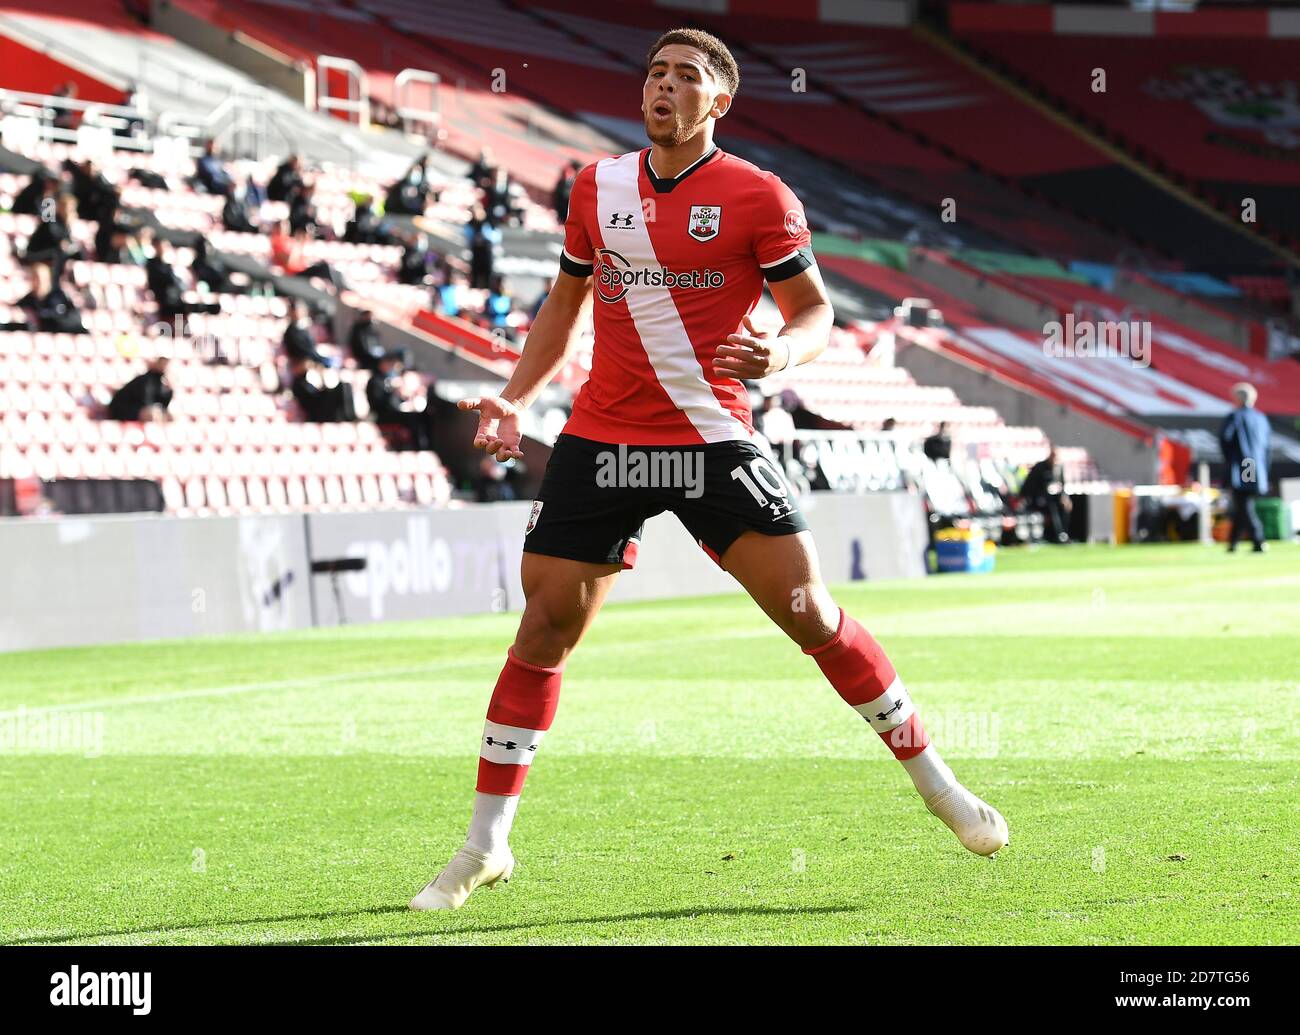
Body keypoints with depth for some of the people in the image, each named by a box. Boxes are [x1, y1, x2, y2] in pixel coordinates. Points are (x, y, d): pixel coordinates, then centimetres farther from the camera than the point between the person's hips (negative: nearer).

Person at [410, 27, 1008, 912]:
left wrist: (781, 352, -21)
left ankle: (936, 782, 8)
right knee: (545, 627, -1)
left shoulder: (759, 198, -3)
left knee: (811, 613, -8)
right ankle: (485, 847, 9)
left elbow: (817, 314, 1)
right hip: (600, 438, 3)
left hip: (712, 439, -3)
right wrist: (514, 398, 9)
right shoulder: (598, 188, 8)